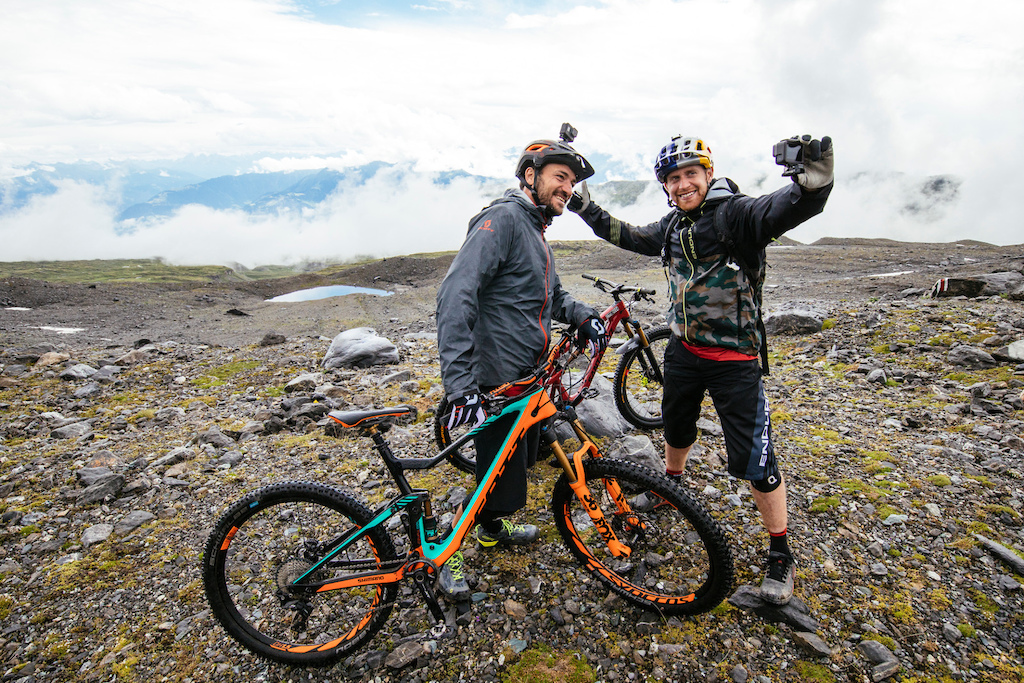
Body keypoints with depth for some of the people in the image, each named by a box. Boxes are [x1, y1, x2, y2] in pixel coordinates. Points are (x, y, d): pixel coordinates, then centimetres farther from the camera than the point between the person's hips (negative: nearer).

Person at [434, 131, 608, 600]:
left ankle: (492, 528, 49)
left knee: (522, 460, 24)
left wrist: (582, 314, 3)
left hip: (529, 376, 10)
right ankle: (448, 550, 26)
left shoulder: (535, 230, 16)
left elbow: (550, 295, 24)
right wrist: (461, 384, -34)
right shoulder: (504, 218, -16)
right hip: (499, 382, -10)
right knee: (501, 481, 1)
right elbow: (455, 295, -28)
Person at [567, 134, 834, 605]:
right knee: (676, 430, 25)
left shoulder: (736, 213, -16)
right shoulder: (673, 226, 6)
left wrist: (812, 181, -57)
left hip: (734, 359, -6)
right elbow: (632, 237, 22)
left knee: (754, 461, -2)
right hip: (683, 349, 7)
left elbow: (783, 209, -35)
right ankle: (671, 487, 54)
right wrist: (588, 211, 22)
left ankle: (781, 554, 18)